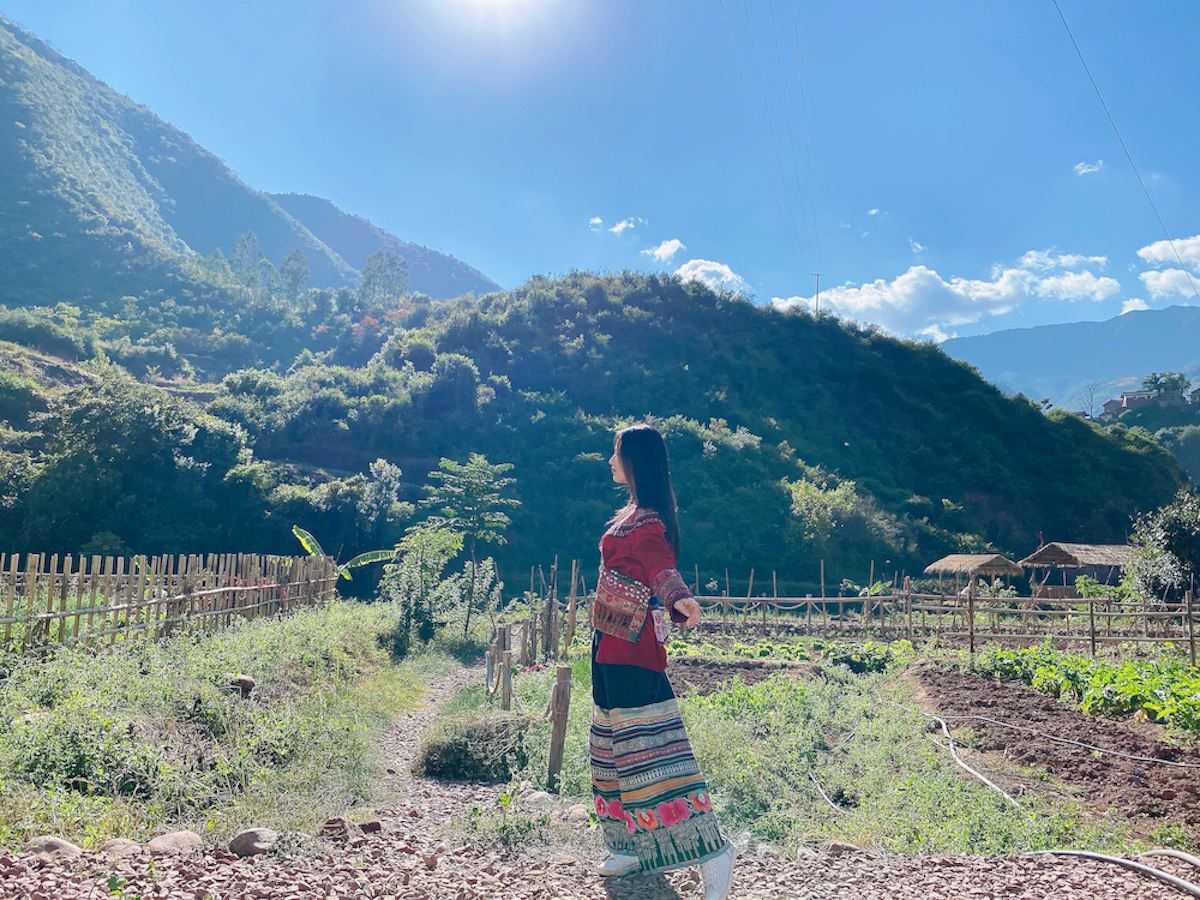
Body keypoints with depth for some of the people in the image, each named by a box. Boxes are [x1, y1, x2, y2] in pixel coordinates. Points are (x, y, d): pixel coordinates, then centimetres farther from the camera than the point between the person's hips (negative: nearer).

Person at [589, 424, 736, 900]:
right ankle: (636, 846, 26)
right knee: (618, 742, 15)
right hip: (614, 644, 10)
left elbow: (662, 569, -33)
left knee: (646, 747, -9)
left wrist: (679, 598, -53)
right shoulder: (635, 513, 12)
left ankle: (711, 850, -3)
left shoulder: (647, 521, -17)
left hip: (630, 647, -10)